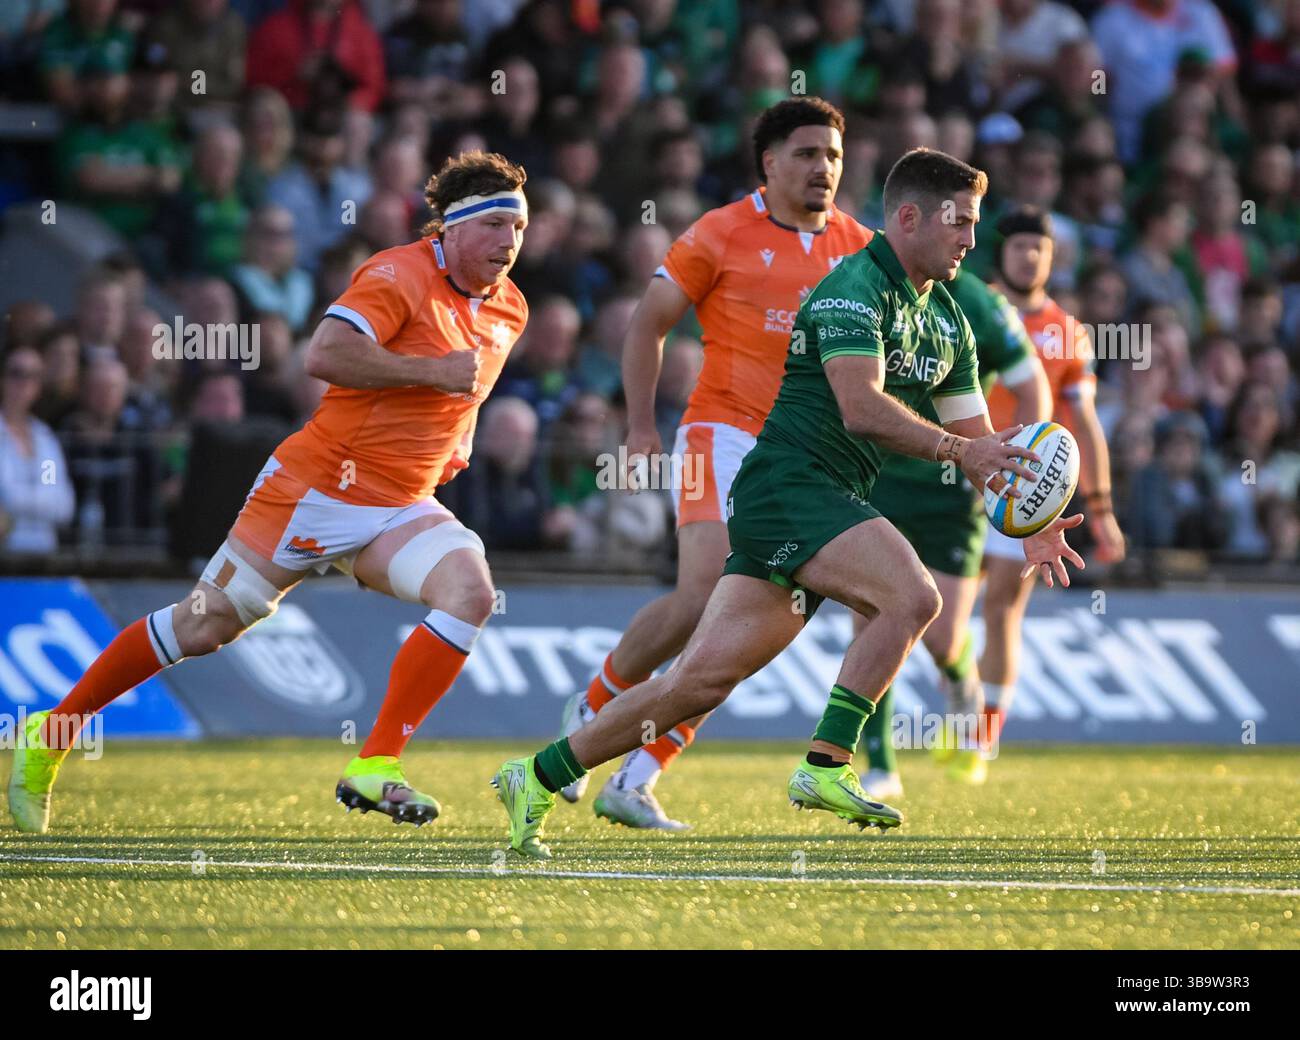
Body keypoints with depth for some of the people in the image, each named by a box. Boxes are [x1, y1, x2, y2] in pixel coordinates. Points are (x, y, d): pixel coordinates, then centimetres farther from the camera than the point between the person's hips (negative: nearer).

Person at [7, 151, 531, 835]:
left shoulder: (509, 310, 9)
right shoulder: (399, 276, -15)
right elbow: (325, 354, -30)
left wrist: (454, 443, 12)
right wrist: (433, 371, -26)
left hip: (401, 510, 6)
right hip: (317, 489, -6)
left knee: (470, 591, -22)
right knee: (205, 625, 1)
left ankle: (374, 769, -19)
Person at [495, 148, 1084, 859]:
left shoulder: (945, 320, 18)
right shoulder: (855, 287, -12)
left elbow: (978, 440, 20)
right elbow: (861, 407, -24)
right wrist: (954, 448, -27)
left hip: (828, 506, 9)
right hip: (788, 486, -9)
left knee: (700, 681, 4)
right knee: (913, 596, -26)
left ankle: (537, 777, 10)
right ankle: (825, 766, -21)